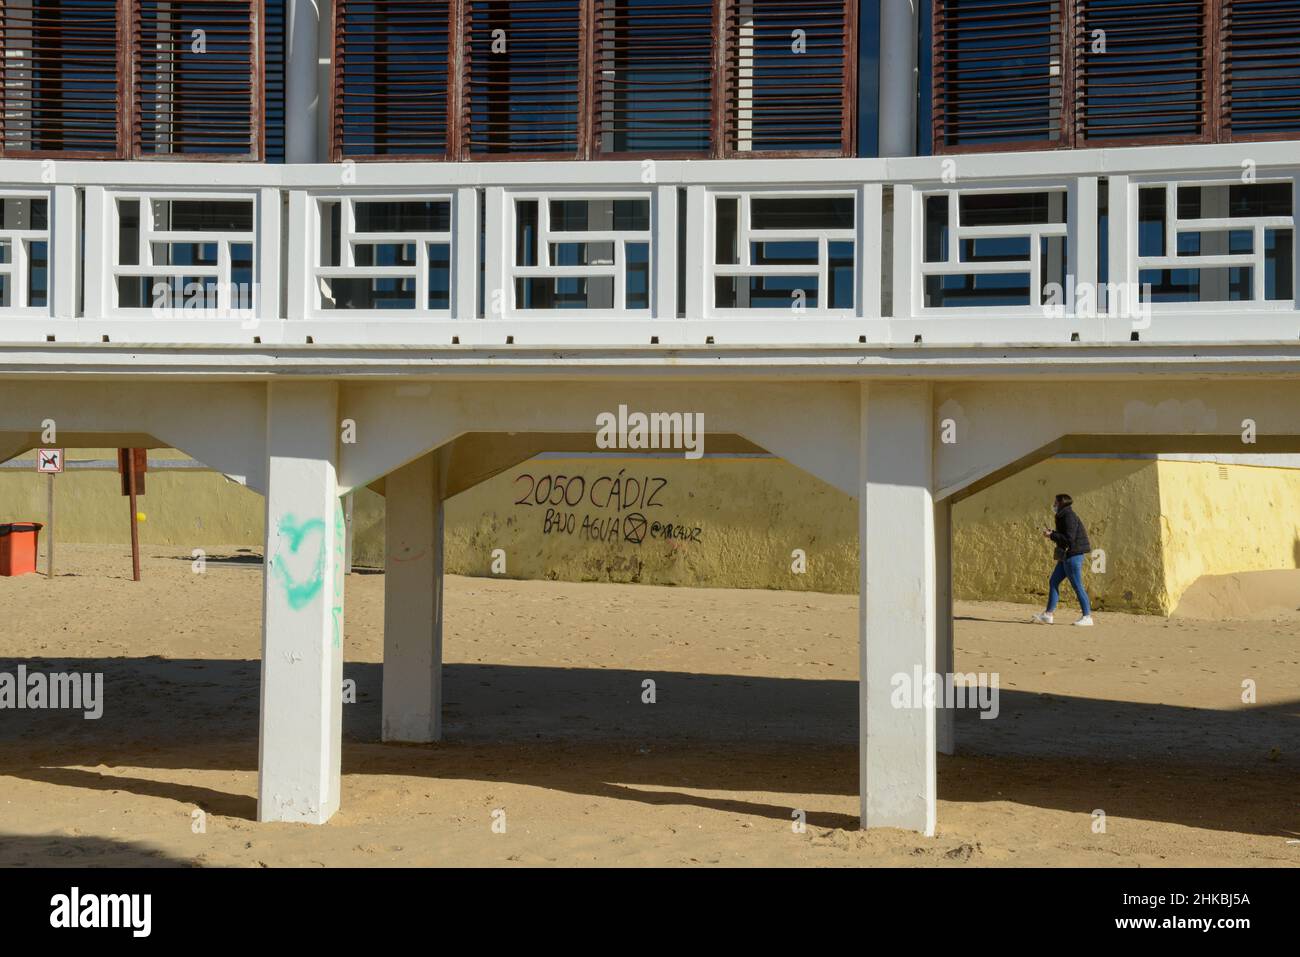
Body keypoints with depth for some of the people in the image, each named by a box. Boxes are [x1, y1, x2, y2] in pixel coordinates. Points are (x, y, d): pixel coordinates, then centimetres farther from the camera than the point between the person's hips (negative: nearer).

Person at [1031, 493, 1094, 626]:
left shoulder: (1069, 516, -15)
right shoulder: (1063, 516, 15)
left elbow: (1069, 539, -22)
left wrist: (1051, 535, -15)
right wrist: (1052, 533, 9)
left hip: (1073, 555, -10)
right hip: (1065, 556, 10)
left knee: (1077, 586, -7)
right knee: (1053, 583, 10)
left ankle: (1087, 617, -4)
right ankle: (1048, 615, 13)